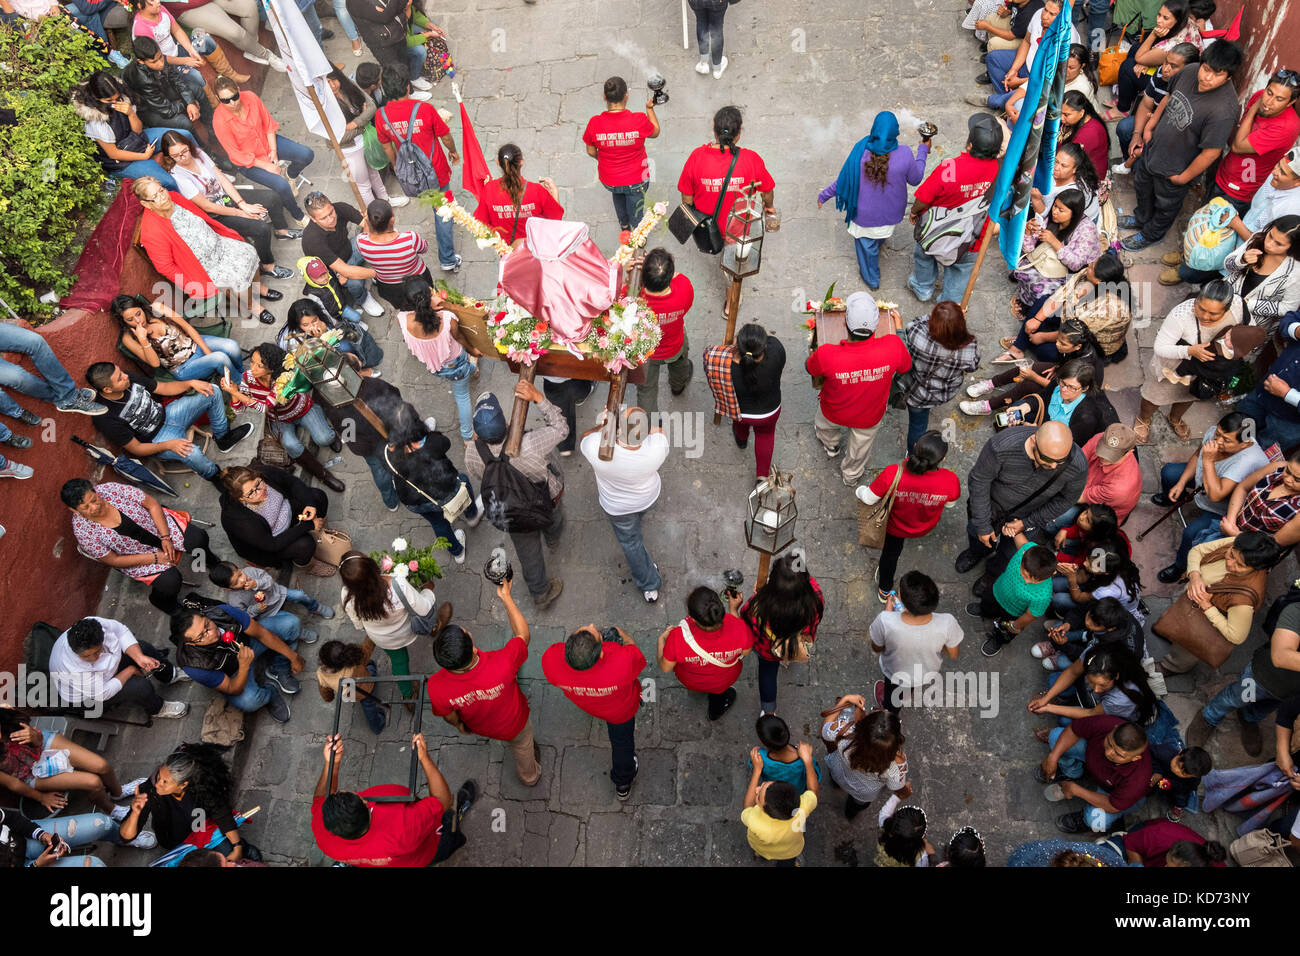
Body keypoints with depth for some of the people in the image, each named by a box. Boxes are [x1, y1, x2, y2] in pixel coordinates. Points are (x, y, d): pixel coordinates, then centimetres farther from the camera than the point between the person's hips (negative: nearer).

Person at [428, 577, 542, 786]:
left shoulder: (437, 688, -40)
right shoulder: (502, 665, -48)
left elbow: (449, 716, -15)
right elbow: (523, 635, -24)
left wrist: (459, 725, 8)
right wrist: (506, 597, -19)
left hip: (481, 727, 2)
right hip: (515, 725, -2)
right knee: (522, 748, 33)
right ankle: (529, 776, 64)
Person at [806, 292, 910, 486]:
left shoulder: (826, 355, -42)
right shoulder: (893, 346, -38)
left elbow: (810, 368, -16)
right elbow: (905, 365, -12)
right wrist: (899, 330, 0)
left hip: (834, 413, -1)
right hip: (870, 417, 1)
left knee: (826, 426, 38)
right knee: (860, 448, 34)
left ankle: (831, 447, 69)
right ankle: (851, 475, 64)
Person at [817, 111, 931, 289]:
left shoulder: (860, 152, -27)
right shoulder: (904, 154, -26)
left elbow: (843, 181, -14)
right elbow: (915, 180, -7)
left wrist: (824, 196, 3)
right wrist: (923, 151, 5)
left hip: (865, 213, -1)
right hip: (891, 212, 2)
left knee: (866, 244, 25)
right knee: (880, 236, 35)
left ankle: (871, 279, 44)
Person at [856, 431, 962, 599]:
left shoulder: (892, 475, -41)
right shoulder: (950, 481, -37)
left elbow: (869, 498, -23)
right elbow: (950, 503, -12)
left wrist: (858, 490, 0)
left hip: (896, 526, -1)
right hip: (926, 528, 1)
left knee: (891, 553, 28)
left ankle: (884, 591, 55)